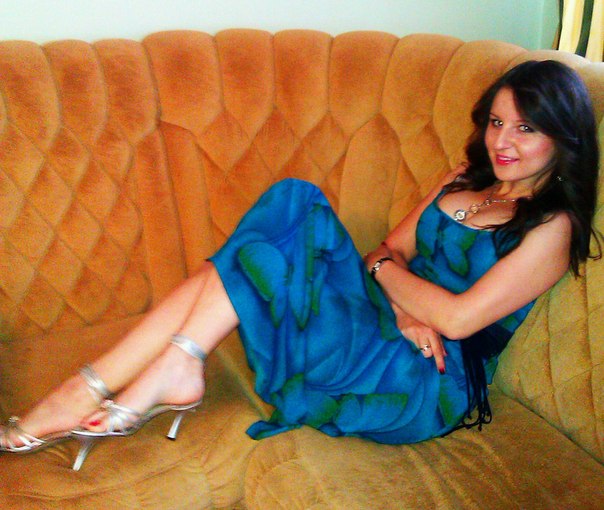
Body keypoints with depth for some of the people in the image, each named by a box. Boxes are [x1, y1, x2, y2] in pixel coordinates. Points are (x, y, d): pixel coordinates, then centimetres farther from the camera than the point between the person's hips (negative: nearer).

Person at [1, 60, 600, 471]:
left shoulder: (552, 226, -5)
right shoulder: (465, 179, 16)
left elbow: (456, 317, -15)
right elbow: (390, 250, 11)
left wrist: (383, 269, -1)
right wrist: (404, 306, -9)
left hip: (429, 385, -6)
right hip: (382, 331, 7)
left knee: (269, 256, -23)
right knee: (295, 200, -18)